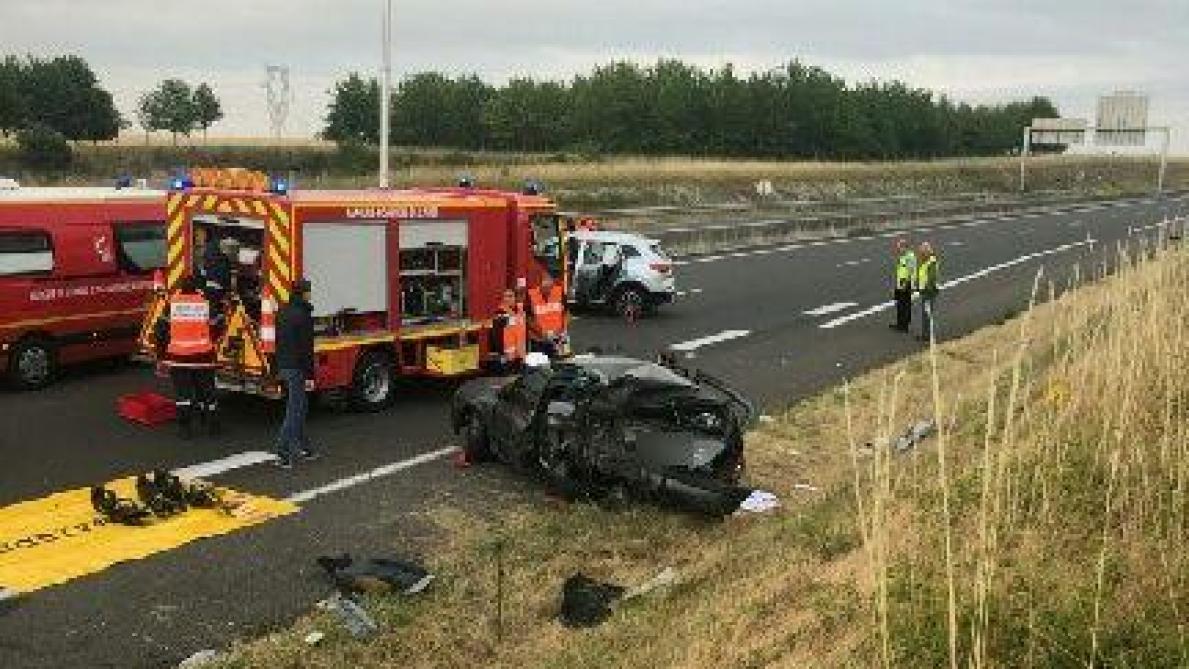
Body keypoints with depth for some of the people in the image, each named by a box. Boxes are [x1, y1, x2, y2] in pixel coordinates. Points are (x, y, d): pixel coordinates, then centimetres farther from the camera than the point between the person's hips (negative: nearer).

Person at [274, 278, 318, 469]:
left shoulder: (283, 312, 11)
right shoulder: (303, 315, -16)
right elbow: (307, 348, -18)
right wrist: (310, 375, -16)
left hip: (284, 367, 9)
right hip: (297, 368, -9)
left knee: (301, 406, 18)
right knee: (294, 411, -6)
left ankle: (303, 447, 25)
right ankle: (283, 454, -9)